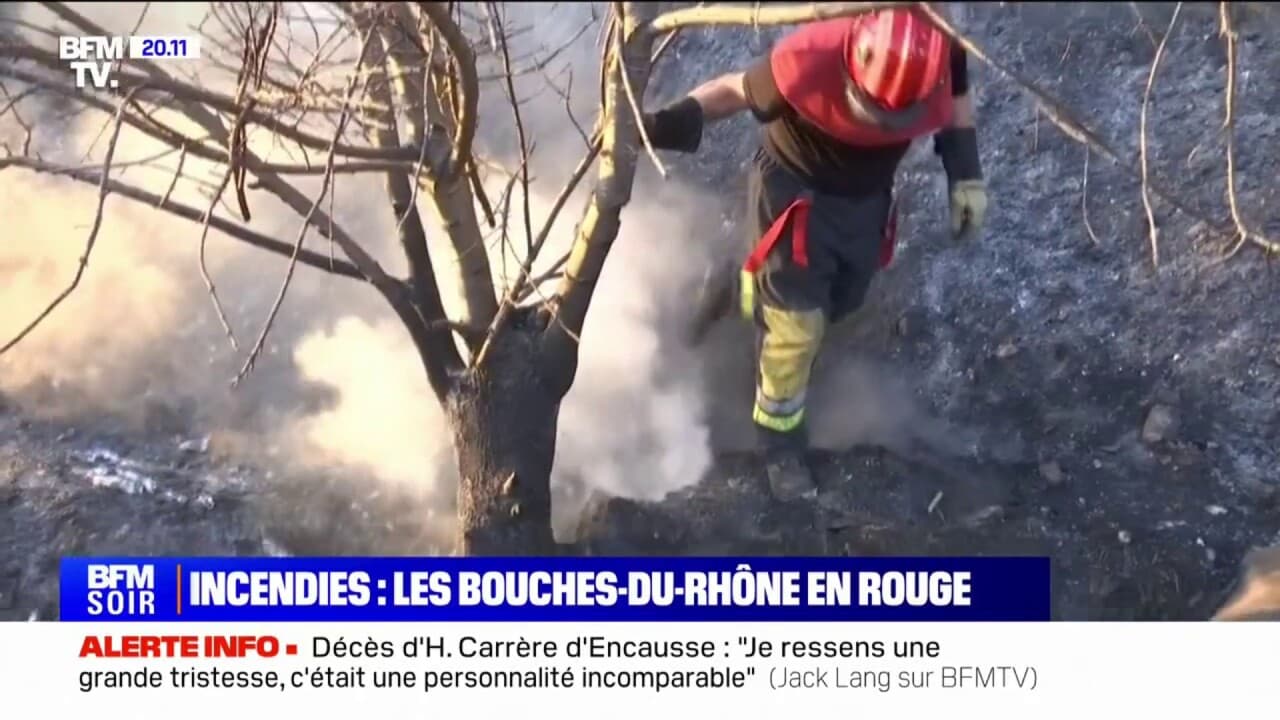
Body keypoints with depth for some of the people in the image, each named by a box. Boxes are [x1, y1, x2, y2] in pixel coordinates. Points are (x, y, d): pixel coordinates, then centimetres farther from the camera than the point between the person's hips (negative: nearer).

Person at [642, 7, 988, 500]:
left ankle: (760, 288, 54)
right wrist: (680, 120, -39)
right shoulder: (809, 61, -38)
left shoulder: (943, 53, -26)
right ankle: (781, 441, 18)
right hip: (795, 190, -5)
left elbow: (958, 98, -3)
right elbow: (737, 90, -22)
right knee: (795, 325, -5)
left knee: (839, 303, 22)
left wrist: (966, 175, -7)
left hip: (867, 197, 5)